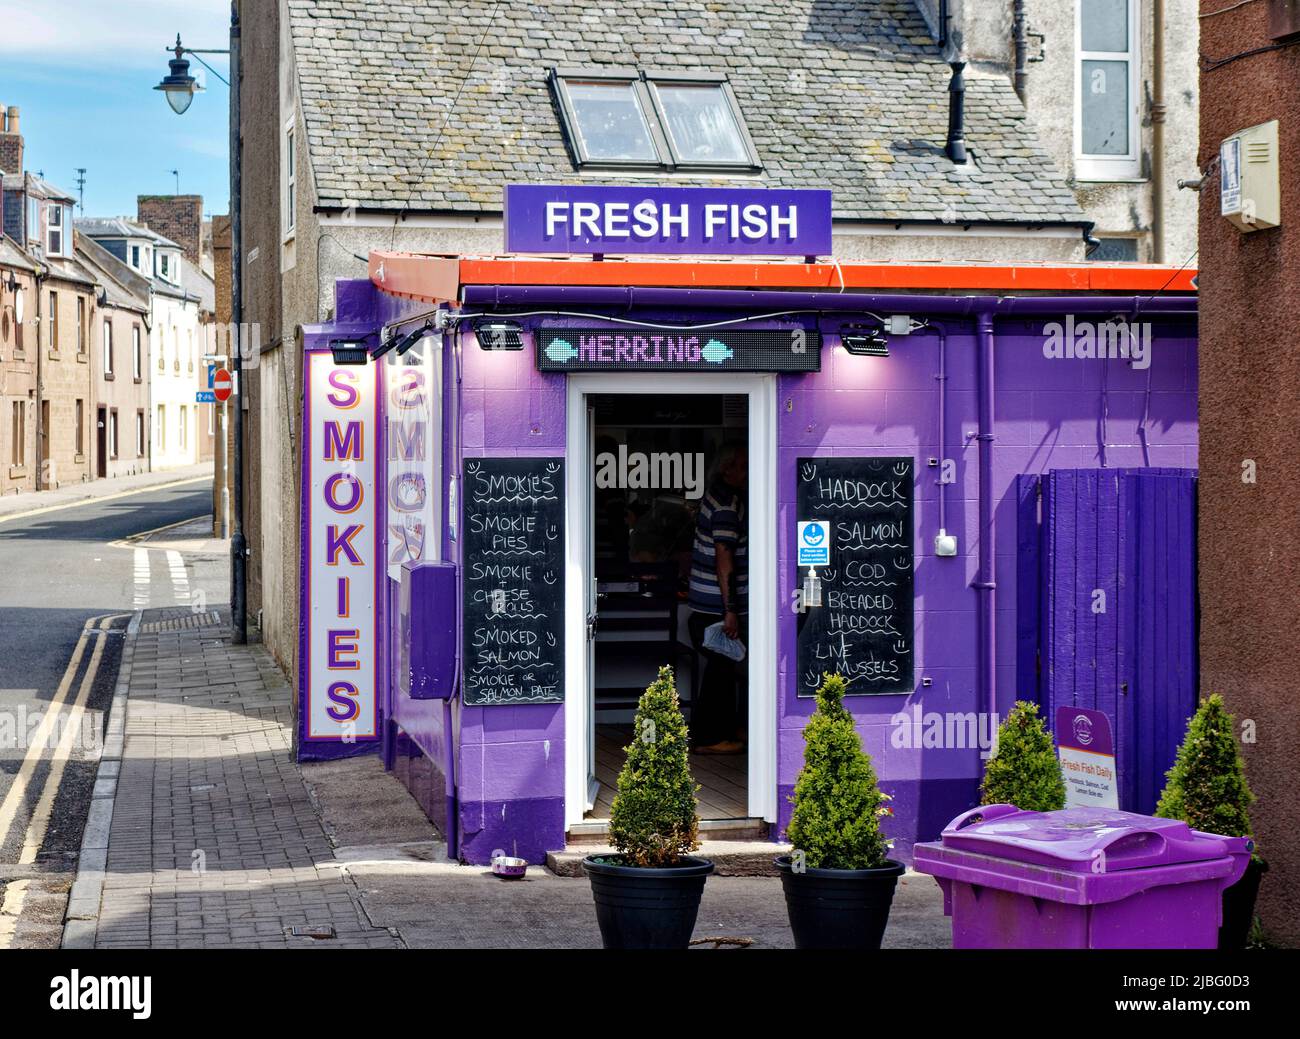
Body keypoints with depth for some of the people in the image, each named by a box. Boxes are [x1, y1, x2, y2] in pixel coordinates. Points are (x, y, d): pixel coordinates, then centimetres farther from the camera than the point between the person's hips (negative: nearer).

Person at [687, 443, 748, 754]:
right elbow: (724, 560, -24)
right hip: (718, 605, -10)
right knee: (721, 667, -1)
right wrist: (730, 611, -24)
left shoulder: (717, 495, 11)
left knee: (723, 667, 18)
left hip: (710, 602, 10)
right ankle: (708, 737, 6)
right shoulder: (727, 504, -20)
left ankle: (725, 728, 28)